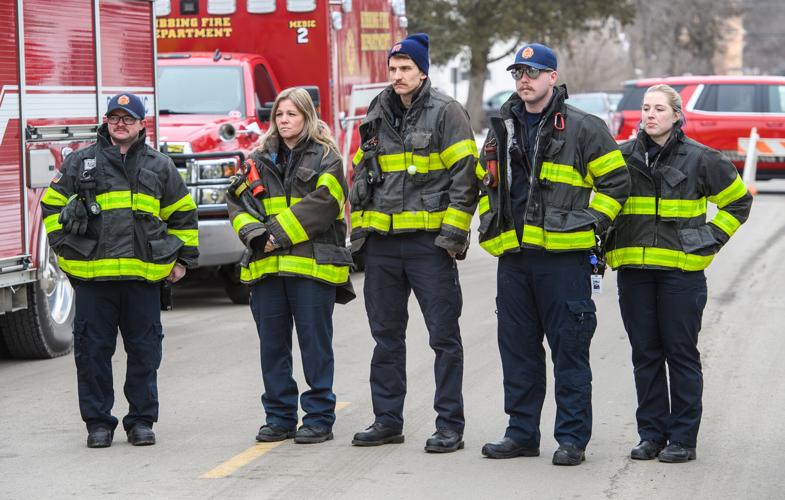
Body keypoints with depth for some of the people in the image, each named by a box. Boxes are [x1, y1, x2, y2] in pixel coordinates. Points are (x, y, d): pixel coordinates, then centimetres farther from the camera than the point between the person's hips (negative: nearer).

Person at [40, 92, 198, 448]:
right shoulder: (80, 163, 6)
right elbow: (52, 206, 11)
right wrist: (65, 246, 2)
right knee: (93, 351, 2)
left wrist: (183, 258, 12)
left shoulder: (160, 167, 10)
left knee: (144, 352, 5)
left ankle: (141, 420, 15)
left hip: (144, 277, 1)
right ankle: (98, 422, 11)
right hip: (93, 276, -1)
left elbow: (183, 215, 18)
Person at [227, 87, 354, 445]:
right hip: (266, 266, 5)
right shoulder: (260, 160, 16)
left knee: (315, 344, -2)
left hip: (312, 264, -5)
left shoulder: (325, 159, 2)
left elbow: (320, 204, -11)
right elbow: (237, 200, 11)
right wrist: (255, 233, -7)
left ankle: (319, 418, 4)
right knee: (272, 344, 7)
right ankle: (279, 418, 15)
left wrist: (280, 233, -15)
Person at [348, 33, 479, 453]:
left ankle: (450, 425, 2)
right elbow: (361, 174, 22)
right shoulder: (377, 116, 13)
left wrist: (453, 232, -14)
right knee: (386, 335, 10)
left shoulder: (446, 113, -4)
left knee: (444, 336, -2)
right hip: (382, 244, 6)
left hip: (429, 243, -6)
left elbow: (464, 176, -8)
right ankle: (388, 420, 19)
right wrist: (359, 226, 14)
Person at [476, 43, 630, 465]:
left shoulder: (582, 128, -2)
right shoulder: (502, 129, 15)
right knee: (517, 349, 10)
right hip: (512, 256, 6)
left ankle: (572, 437, 3)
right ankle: (521, 433, 18)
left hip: (563, 258, -6)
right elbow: (487, 183, 28)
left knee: (569, 350, -2)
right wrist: (490, 222, 15)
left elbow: (615, 181, 0)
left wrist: (590, 223, -6)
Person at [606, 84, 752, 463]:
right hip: (634, 270, 3)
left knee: (681, 354, -1)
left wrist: (712, 237, 3)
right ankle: (651, 435, 14)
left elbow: (738, 200, 11)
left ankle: (682, 439, 4)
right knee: (645, 355, 6)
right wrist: (606, 238, 12)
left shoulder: (699, 159, 0)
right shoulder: (623, 157, 8)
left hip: (681, 270, -3)